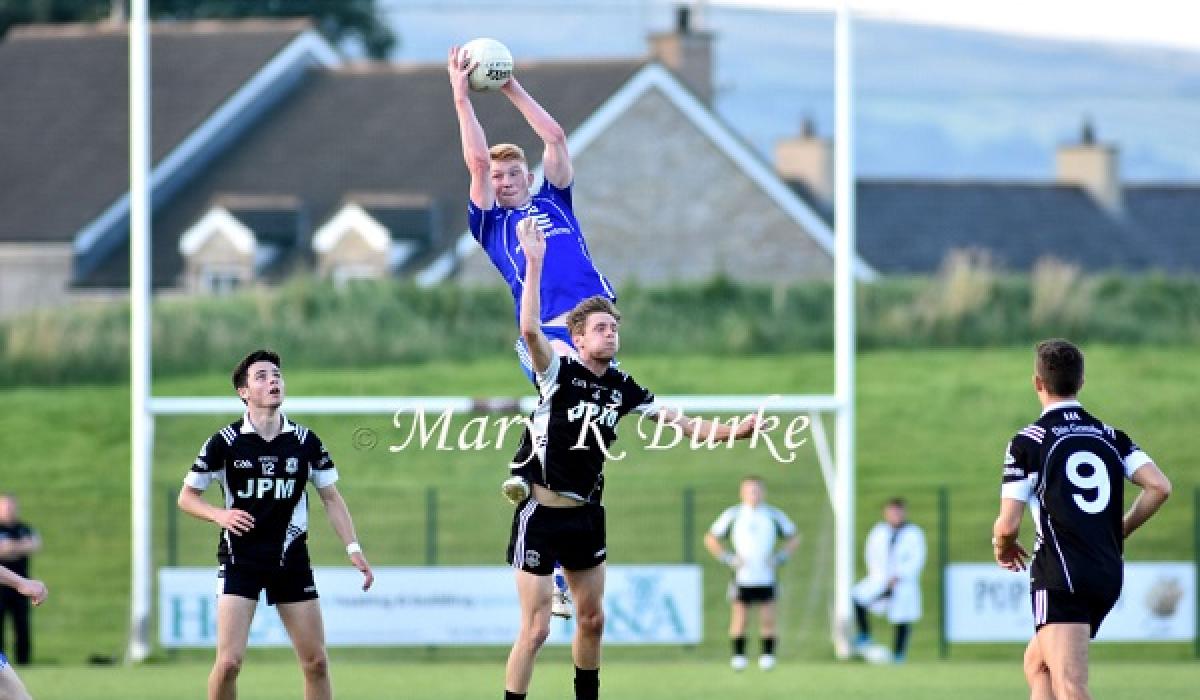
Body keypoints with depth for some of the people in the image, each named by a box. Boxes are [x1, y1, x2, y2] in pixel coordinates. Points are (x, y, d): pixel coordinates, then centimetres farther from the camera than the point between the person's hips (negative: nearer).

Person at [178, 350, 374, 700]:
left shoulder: (306, 442, 2)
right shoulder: (225, 442, -5)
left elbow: (331, 498, 11)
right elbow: (187, 496, 2)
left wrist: (353, 549, 2)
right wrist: (220, 515, -17)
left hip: (291, 560, 3)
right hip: (240, 560, -3)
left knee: (316, 662, 2)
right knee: (229, 661, -13)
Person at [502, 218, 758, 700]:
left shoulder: (622, 388, 3)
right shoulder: (559, 374, -14)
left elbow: (677, 421, 11)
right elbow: (530, 330, -32)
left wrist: (731, 432, 1)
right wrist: (534, 262, -36)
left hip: (586, 514, 6)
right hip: (541, 513, -6)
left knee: (591, 619, 17)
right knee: (536, 629, -9)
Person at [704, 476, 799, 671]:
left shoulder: (774, 515, 4)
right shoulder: (732, 515, 1)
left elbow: (794, 538, 14)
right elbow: (710, 539, 8)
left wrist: (779, 558, 0)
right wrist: (728, 558, -4)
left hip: (766, 578, 1)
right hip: (742, 576, -1)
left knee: (768, 619, -3)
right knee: (739, 618, -4)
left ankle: (768, 656, 5)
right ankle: (738, 656, 4)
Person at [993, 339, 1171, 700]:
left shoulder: (1027, 442, -4)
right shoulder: (1111, 436, 12)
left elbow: (1008, 525, -6)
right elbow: (1159, 487, -1)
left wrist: (1002, 547, 18)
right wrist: (1119, 532, 15)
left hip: (1061, 580, -7)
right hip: (1108, 577, 7)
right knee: (1036, 663, 26)